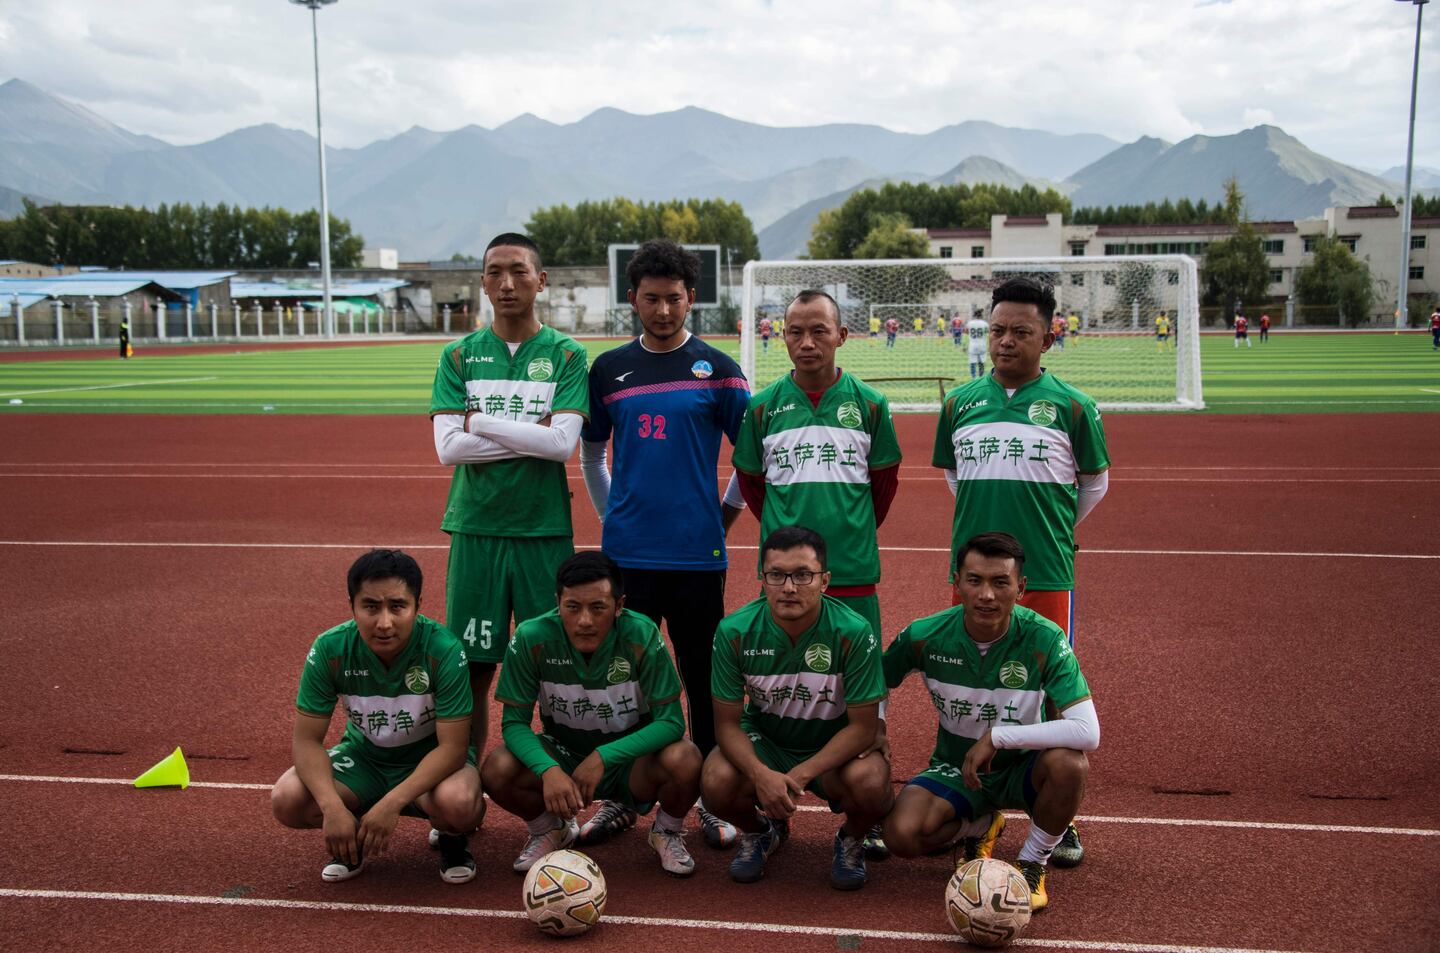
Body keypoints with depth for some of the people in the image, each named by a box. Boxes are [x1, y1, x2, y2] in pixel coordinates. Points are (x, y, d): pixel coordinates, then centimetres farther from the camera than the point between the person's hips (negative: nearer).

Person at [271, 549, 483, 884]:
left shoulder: (444, 651, -28)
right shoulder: (329, 649, -20)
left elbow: (453, 746, -26)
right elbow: (306, 740, -15)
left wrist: (391, 804, -37)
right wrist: (332, 807, -32)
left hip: (432, 758, -3)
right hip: (364, 755, 3)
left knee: (456, 803, -36)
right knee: (286, 800, -22)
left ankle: (453, 840, 3)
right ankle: (356, 839, 10)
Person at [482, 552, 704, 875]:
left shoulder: (642, 636, -24)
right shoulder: (531, 638, -21)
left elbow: (671, 721, -22)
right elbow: (514, 722, -16)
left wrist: (604, 756, -34)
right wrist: (547, 769, -36)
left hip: (628, 756, -1)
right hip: (562, 754, 2)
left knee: (685, 761, -32)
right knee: (497, 770, -27)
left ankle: (668, 833, 4)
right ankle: (549, 830, 9)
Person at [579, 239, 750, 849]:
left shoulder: (717, 370, 1)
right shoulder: (608, 370, 8)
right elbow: (591, 453, 18)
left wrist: (727, 513, 3)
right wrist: (610, 512, 12)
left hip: (697, 552, -2)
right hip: (627, 551, 2)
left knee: (703, 679, 6)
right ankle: (619, 799, 21)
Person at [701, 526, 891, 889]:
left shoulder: (854, 633, -24)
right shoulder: (735, 631, -18)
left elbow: (863, 726, -19)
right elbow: (727, 723, -13)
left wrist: (801, 774, -30)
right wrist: (761, 774, -32)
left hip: (834, 747, -1)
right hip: (763, 742, 2)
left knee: (870, 783, -33)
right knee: (717, 783, -28)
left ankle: (852, 840, 6)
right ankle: (759, 832, 11)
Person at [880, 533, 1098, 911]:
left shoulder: (1044, 640, -23)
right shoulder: (926, 636, -16)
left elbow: (1088, 732, -33)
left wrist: (997, 736, -33)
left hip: (1021, 767, -2)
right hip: (956, 767, 2)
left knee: (1068, 763, -36)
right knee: (903, 834, -27)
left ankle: (1033, 865, -6)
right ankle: (978, 828, 10)